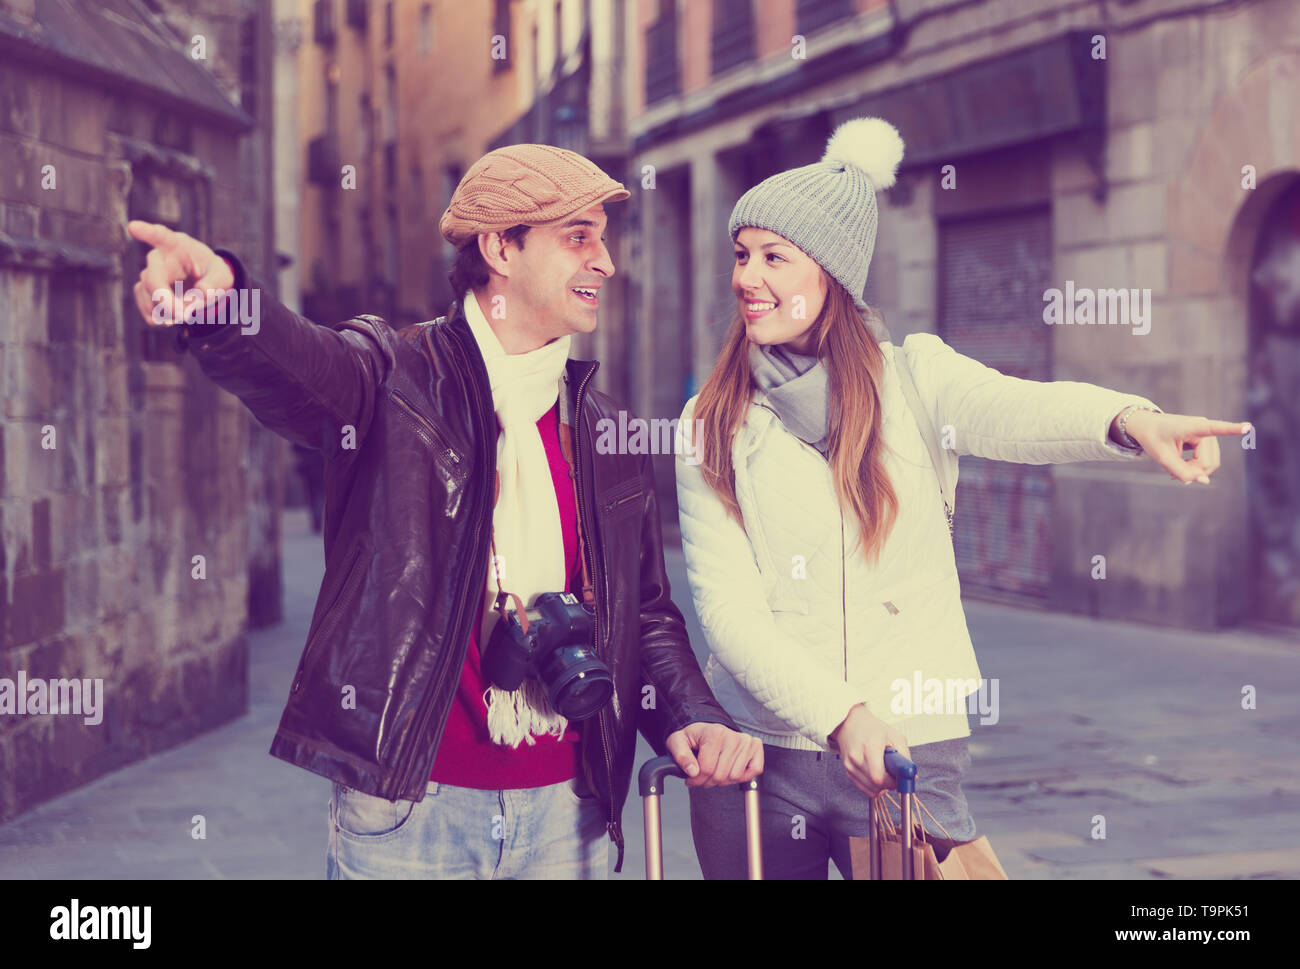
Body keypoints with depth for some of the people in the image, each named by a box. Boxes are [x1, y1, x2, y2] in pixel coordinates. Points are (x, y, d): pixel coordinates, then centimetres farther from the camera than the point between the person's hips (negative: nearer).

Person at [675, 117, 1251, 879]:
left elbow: (1020, 411, -21)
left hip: (910, 752, -1)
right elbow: (726, 605, -7)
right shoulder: (711, 424, 2)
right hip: (758, 752, 1)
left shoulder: (914, 376, 0)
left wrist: (1131, 419, -43)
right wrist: (839, 713, -22)